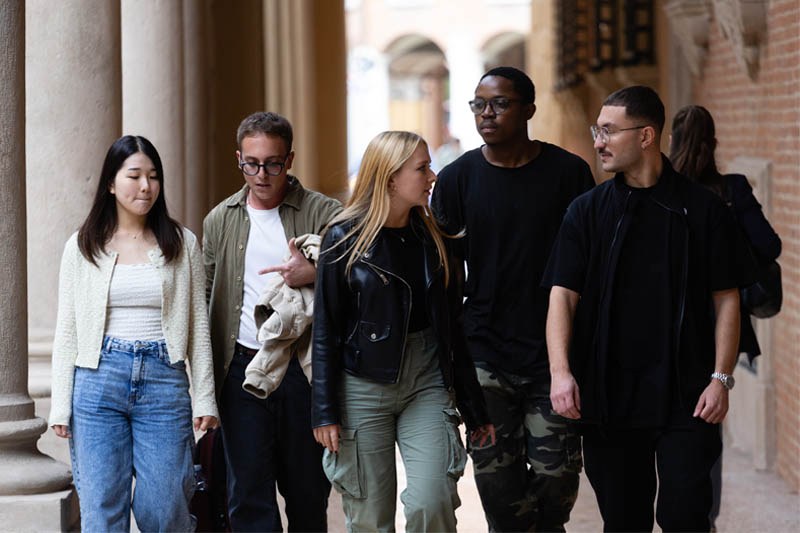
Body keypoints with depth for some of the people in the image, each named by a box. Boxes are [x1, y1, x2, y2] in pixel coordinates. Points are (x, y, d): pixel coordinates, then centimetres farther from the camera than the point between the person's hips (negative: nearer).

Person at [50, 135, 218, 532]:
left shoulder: (182, 244, 7)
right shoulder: (82, 247, 6)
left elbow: (198, 325, 8)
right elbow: (67, 331, 6)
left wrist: (204, 397, 2)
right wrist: (60, 406, 1)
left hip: (163, 380, 0)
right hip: (99, 379, 0)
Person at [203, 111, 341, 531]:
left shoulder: (323, 213, -1)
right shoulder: (220, 220, 10)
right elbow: (206, 297, 15)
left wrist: (316, 272, -22)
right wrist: (205, 372, 8)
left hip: (304, 367, -2)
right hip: (242, 367, 2)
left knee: (307, 489, 8)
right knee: (248, 494, 0)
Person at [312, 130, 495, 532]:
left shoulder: (432, 239, 7)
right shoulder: (345, 238, -4)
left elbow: (452, 328, 11)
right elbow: (326, 330, -3)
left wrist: (475, 410, 11)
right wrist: (325, 412, -8)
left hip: (427, 384, 3)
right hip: (363, 387, -2)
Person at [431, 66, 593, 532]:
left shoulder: (568, 172, 1)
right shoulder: (458, 177, 3)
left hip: (554, 354, -1)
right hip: (487, 357, 1)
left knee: (556, 483, 1)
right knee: (499, 487, 1)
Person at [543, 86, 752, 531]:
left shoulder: (703, 210, 2)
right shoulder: (587, 211, 7)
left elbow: (726, 299, 2)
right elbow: (563, 295, 1)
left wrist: (721, 378, -6)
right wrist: (561, 371, -13)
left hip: (684, 394, -2)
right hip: (608, 392, 2)